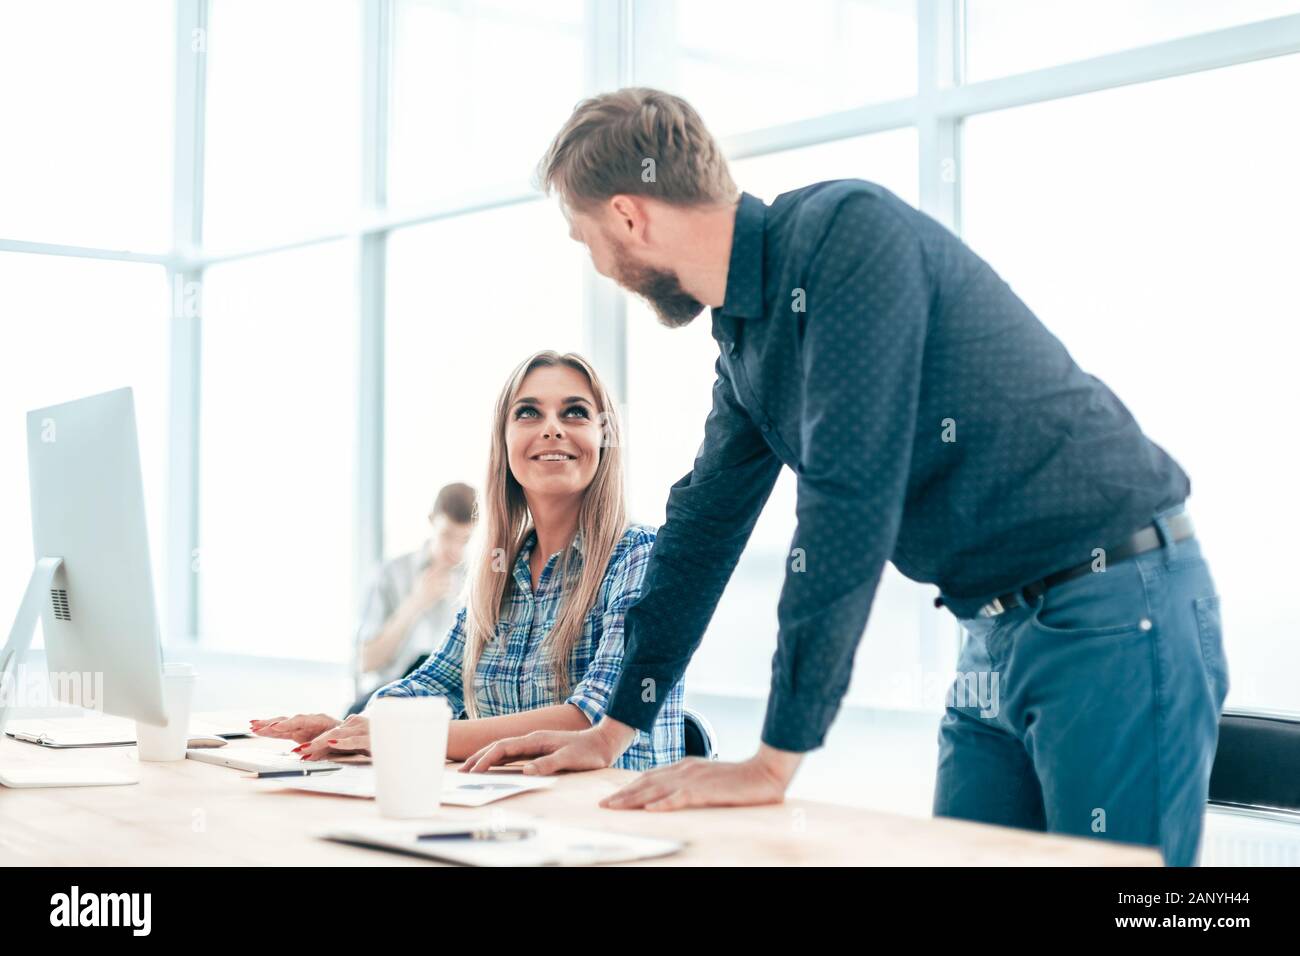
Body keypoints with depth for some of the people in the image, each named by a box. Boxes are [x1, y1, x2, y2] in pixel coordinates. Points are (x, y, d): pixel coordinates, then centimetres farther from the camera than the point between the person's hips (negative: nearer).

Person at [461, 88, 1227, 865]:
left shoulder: (847, 231, -20)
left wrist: (774, 763, -23)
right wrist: (613, 730, 20)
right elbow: (706, 522, 18)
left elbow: (849, 503, -26)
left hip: (1113, 617, -8)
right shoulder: (745, 333, 8)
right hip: (1001, 633, 8)